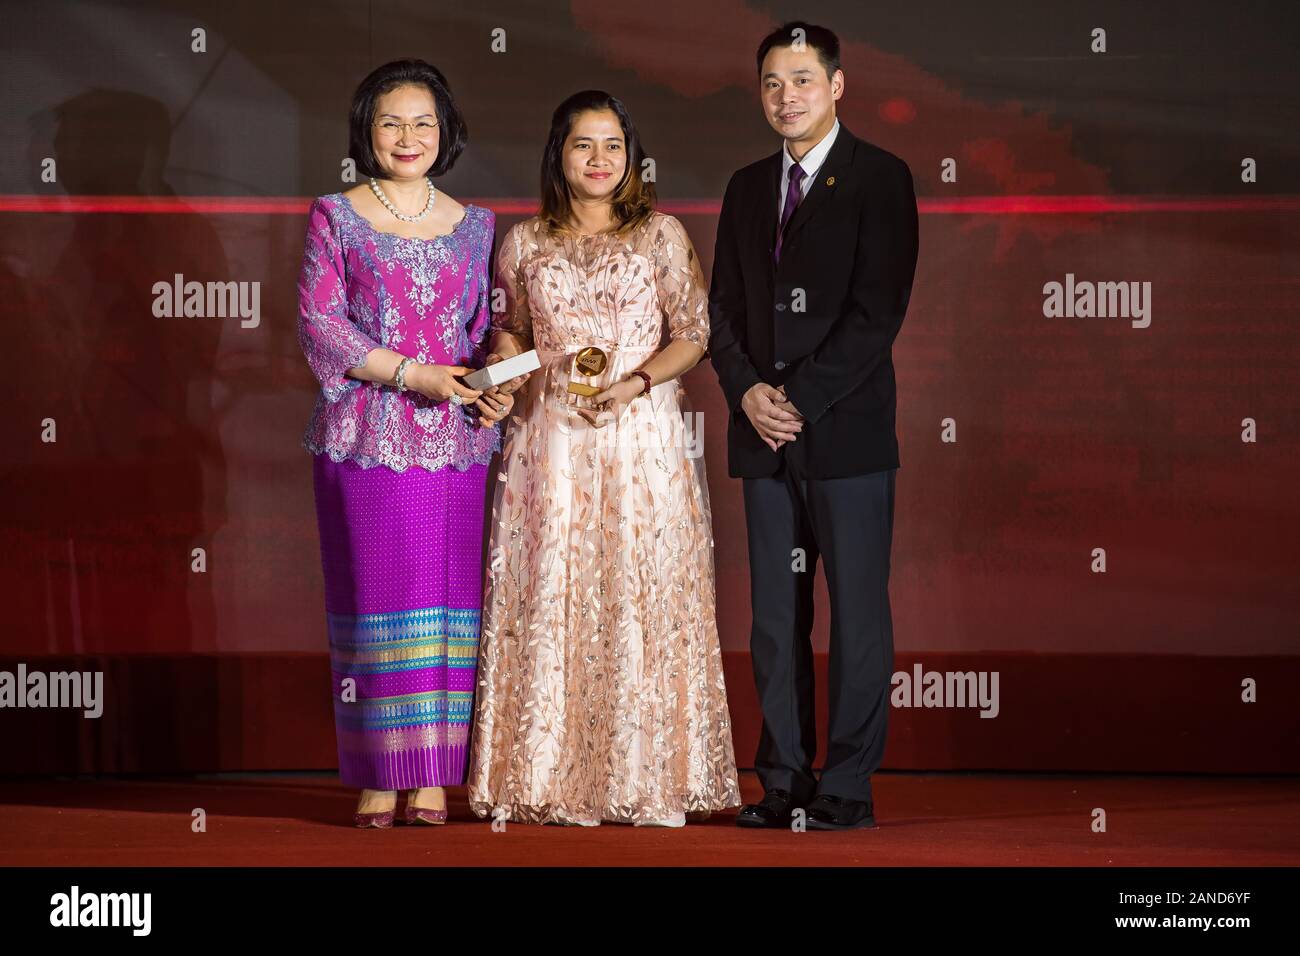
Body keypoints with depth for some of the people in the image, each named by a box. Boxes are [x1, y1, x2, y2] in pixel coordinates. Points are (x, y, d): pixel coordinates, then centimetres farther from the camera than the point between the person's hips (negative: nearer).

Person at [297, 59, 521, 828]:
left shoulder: (475, 226, 13)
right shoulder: (336, 218, 4)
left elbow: (486, 326, 15)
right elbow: (318, 321, -4)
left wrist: (496, 385, -6)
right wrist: (409, 373, -13)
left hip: (458, 441, 3)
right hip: (368, 438, -3)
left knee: (452, 600, 0)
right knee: (377, 598, -4)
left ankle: (435, 778, 5)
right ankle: (380, 779, 2)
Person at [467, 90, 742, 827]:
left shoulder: (662, 235, 4)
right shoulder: (525, 243, 10)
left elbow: (694, 334, 2)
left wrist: (636, 384, -13)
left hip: (642, 436, -2)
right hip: (550, 443, 2)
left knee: (640, 598, -2)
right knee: (549, 600, -1)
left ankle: (643, 777, 5)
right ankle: (552, 778, 5)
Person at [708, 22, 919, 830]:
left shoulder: (880, 179, -3)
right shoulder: (748, 188, 15)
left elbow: (878, 310, -11)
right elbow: (724, 307, 13)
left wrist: (801, 398, -14)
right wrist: (748, 391, -5)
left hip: (847, 429, -5)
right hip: (765, 432, 6)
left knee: (857, 613, -3)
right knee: (775, 617, 7)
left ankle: (849, 787, 2)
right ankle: (784, 783, 12)